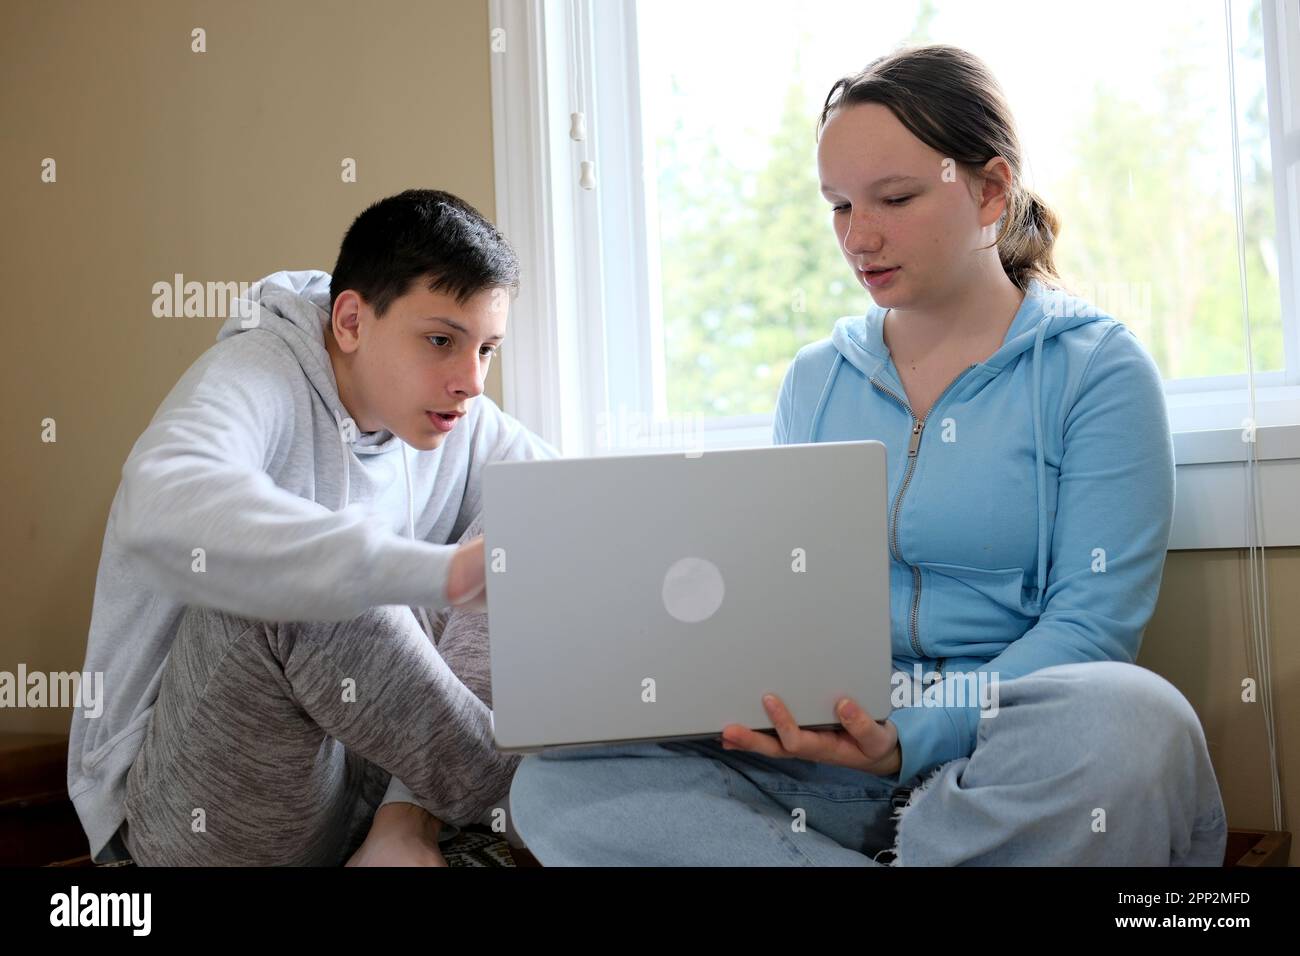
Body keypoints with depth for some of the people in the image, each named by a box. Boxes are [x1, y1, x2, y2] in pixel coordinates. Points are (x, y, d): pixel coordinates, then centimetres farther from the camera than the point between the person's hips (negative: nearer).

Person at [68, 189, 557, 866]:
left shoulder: (458, 418, 0)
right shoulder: (253, 377, -20)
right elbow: (162, 513, -42)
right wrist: (445, 570, -51)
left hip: (359, 765, 6)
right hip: (199, 801, -6)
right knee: (277, 570, -34)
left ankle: (407, 820, -19)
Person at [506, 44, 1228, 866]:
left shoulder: (1098, 369, 0)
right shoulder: (816, 380, 15)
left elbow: (1091, 620, -8)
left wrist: (915, 738, -23)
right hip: (830, 752, 4)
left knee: (1130, 721, -39)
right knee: (554, 784, -18)